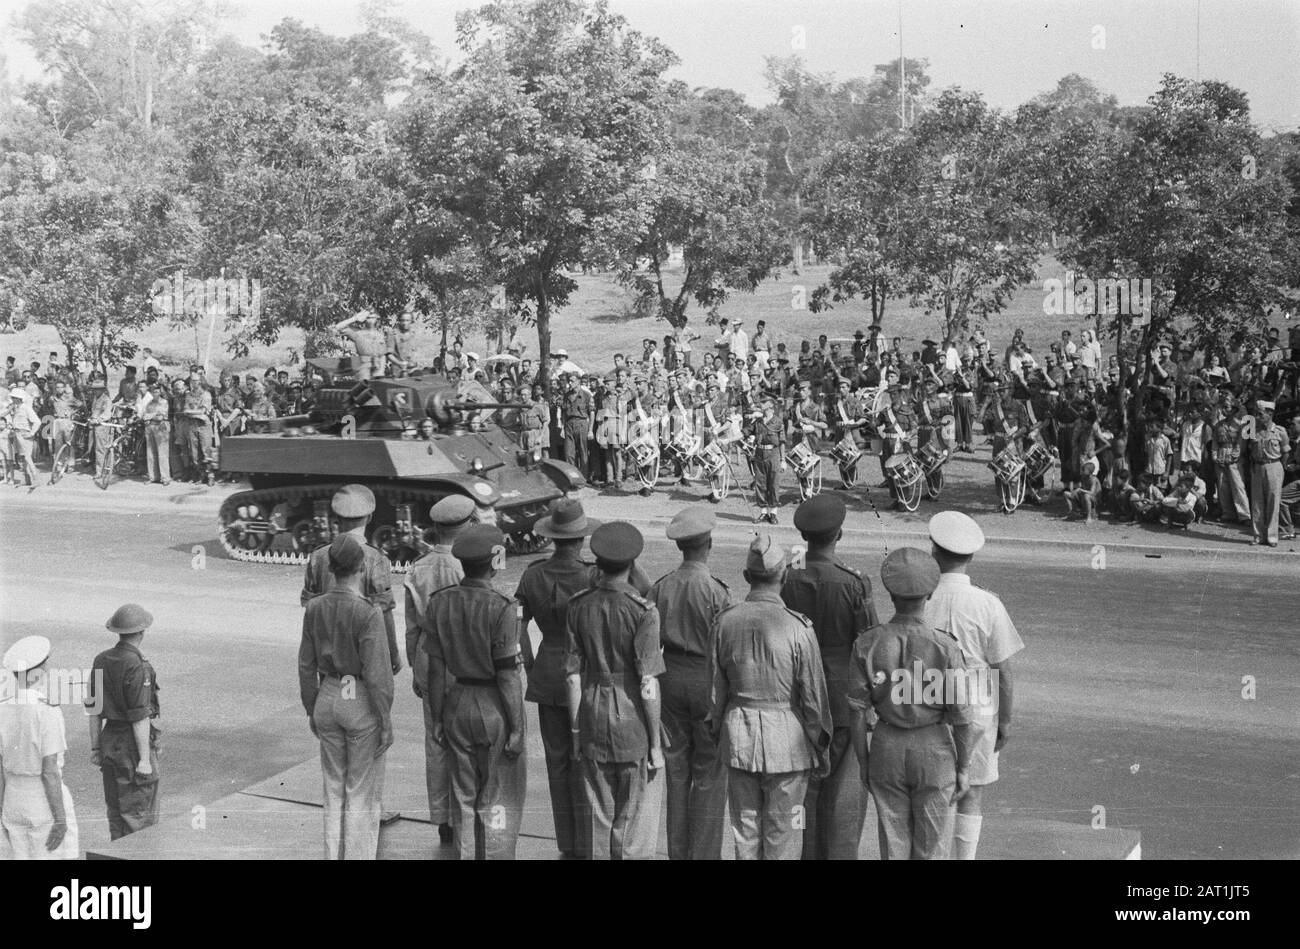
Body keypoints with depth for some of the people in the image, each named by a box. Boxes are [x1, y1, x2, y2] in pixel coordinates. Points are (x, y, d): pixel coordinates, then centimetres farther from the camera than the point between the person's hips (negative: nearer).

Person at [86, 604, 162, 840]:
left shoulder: (101, 661, 3)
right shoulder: (137, 667, -21)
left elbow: (93, 707, 8)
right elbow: (139, 716, -21)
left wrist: (95, 746, 16)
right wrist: (145, 759, -18)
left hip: (109, 740, 8)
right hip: (134, 744, -8)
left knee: (116, 808, 16)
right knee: (140, 813, 0)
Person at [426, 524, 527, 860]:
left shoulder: (440, 602, -2)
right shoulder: (500, 608, -18)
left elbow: (436, 667, 1)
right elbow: (508, 674, -17)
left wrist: (437, 718, 9)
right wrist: (516, 728, -10)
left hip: (456, 706, 5)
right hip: (494, 708, -5)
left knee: (464, 794, 17)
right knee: (498, 799, 7)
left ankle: (467, 853, 24)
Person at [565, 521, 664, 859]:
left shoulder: (579, 606, -1)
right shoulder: (643, 611, -16)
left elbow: (573, 676, 2)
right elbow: (648, 685, -16)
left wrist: (576, 731, 11)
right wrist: (656, 743, -8)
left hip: (593, 718, 5)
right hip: (633, 719, -4)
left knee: (599, 815, 16)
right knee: (636, 819, 6)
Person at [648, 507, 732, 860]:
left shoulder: (660, 588, -1)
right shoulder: (715, 591, -15)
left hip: (671, 677, 5)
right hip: (707, 682, -5)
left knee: (676, 771, 13)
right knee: (710, 776, 4)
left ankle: (678, 852, 20)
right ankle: (705, 853, 6)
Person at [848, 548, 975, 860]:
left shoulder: (867, 645, -12)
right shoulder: (946, 648, -17)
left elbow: (859, 712, -6)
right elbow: (961, 716, -12)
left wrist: (863, 763, 6)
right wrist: (964, 769, 0)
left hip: (886, 750, 2)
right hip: (934, 752, -2)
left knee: (894, 844, 14)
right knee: (932, 847, 11)